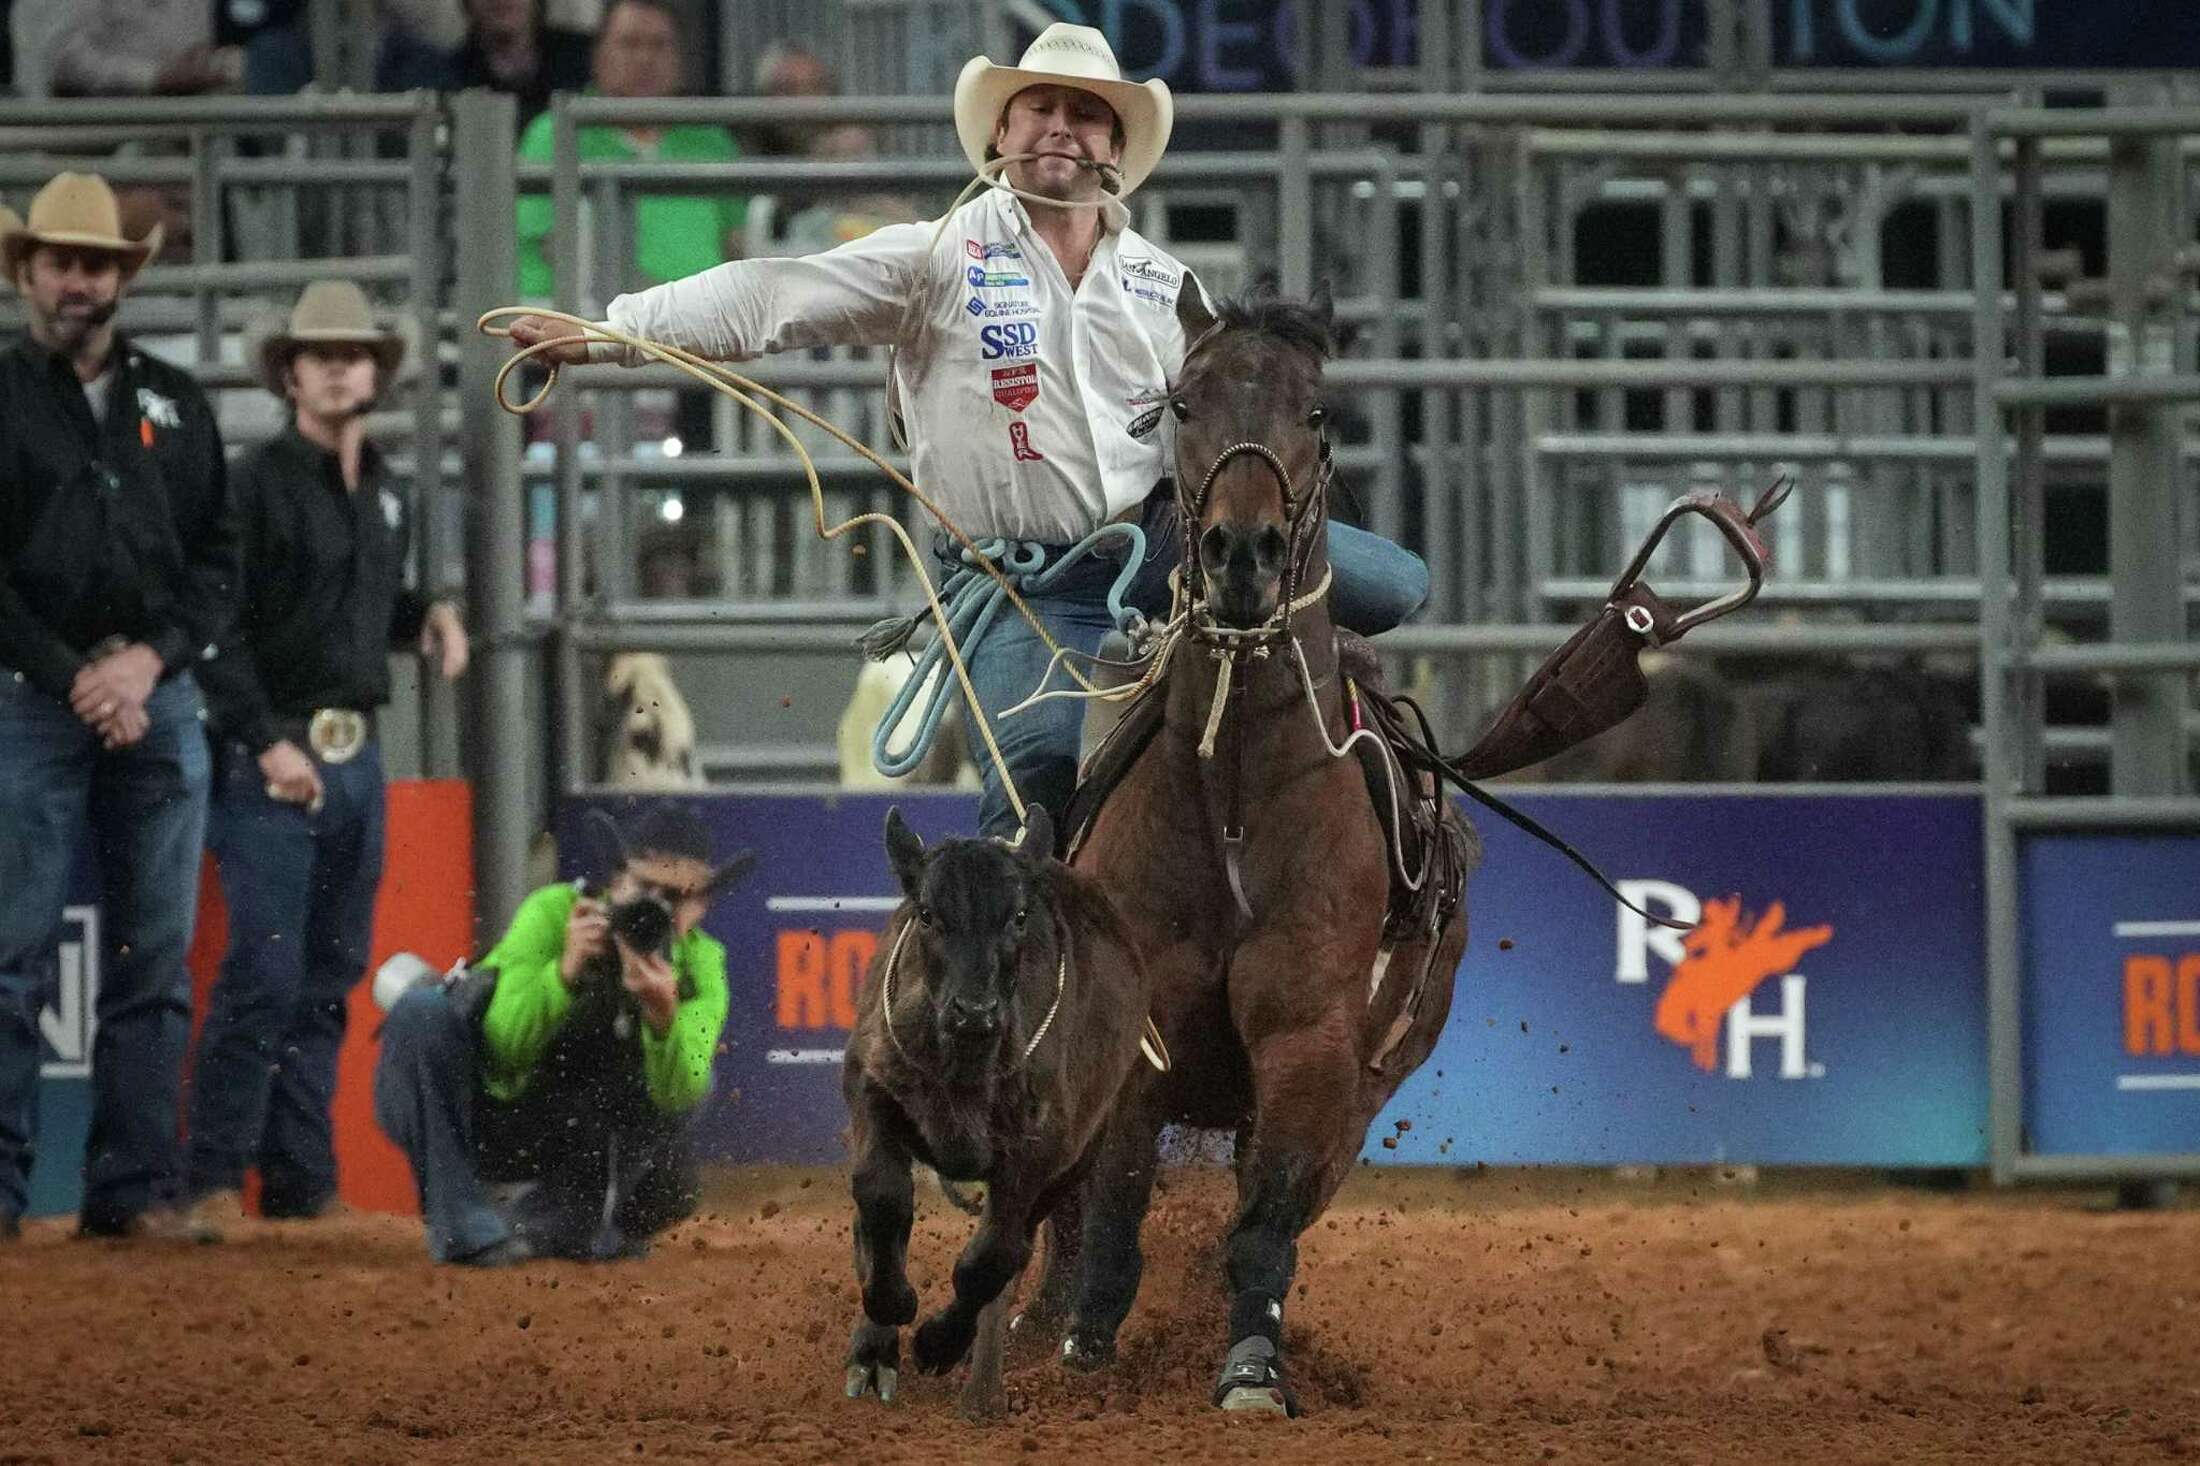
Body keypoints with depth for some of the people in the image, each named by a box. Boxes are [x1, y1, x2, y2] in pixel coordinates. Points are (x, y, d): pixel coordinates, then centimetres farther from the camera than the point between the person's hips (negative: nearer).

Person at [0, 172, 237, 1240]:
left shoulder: (176, 404, 14)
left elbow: (219, 558, 11)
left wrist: (152, 658, -6)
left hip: (158, 702, 4)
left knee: (153, 960, 2)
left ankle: (134, 1188, 4)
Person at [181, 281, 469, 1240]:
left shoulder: (381, 492, 15)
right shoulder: (260, 484, -9)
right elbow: (220, 627, -14)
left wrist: (429, 618, 8)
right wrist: (265, 742, -20)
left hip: (357, 755, 8)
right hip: (275, 757, -8)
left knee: (330, 978, 9)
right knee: (265, 973, -12)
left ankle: (302, 1180, 14)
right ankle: (215, 1178, -8)